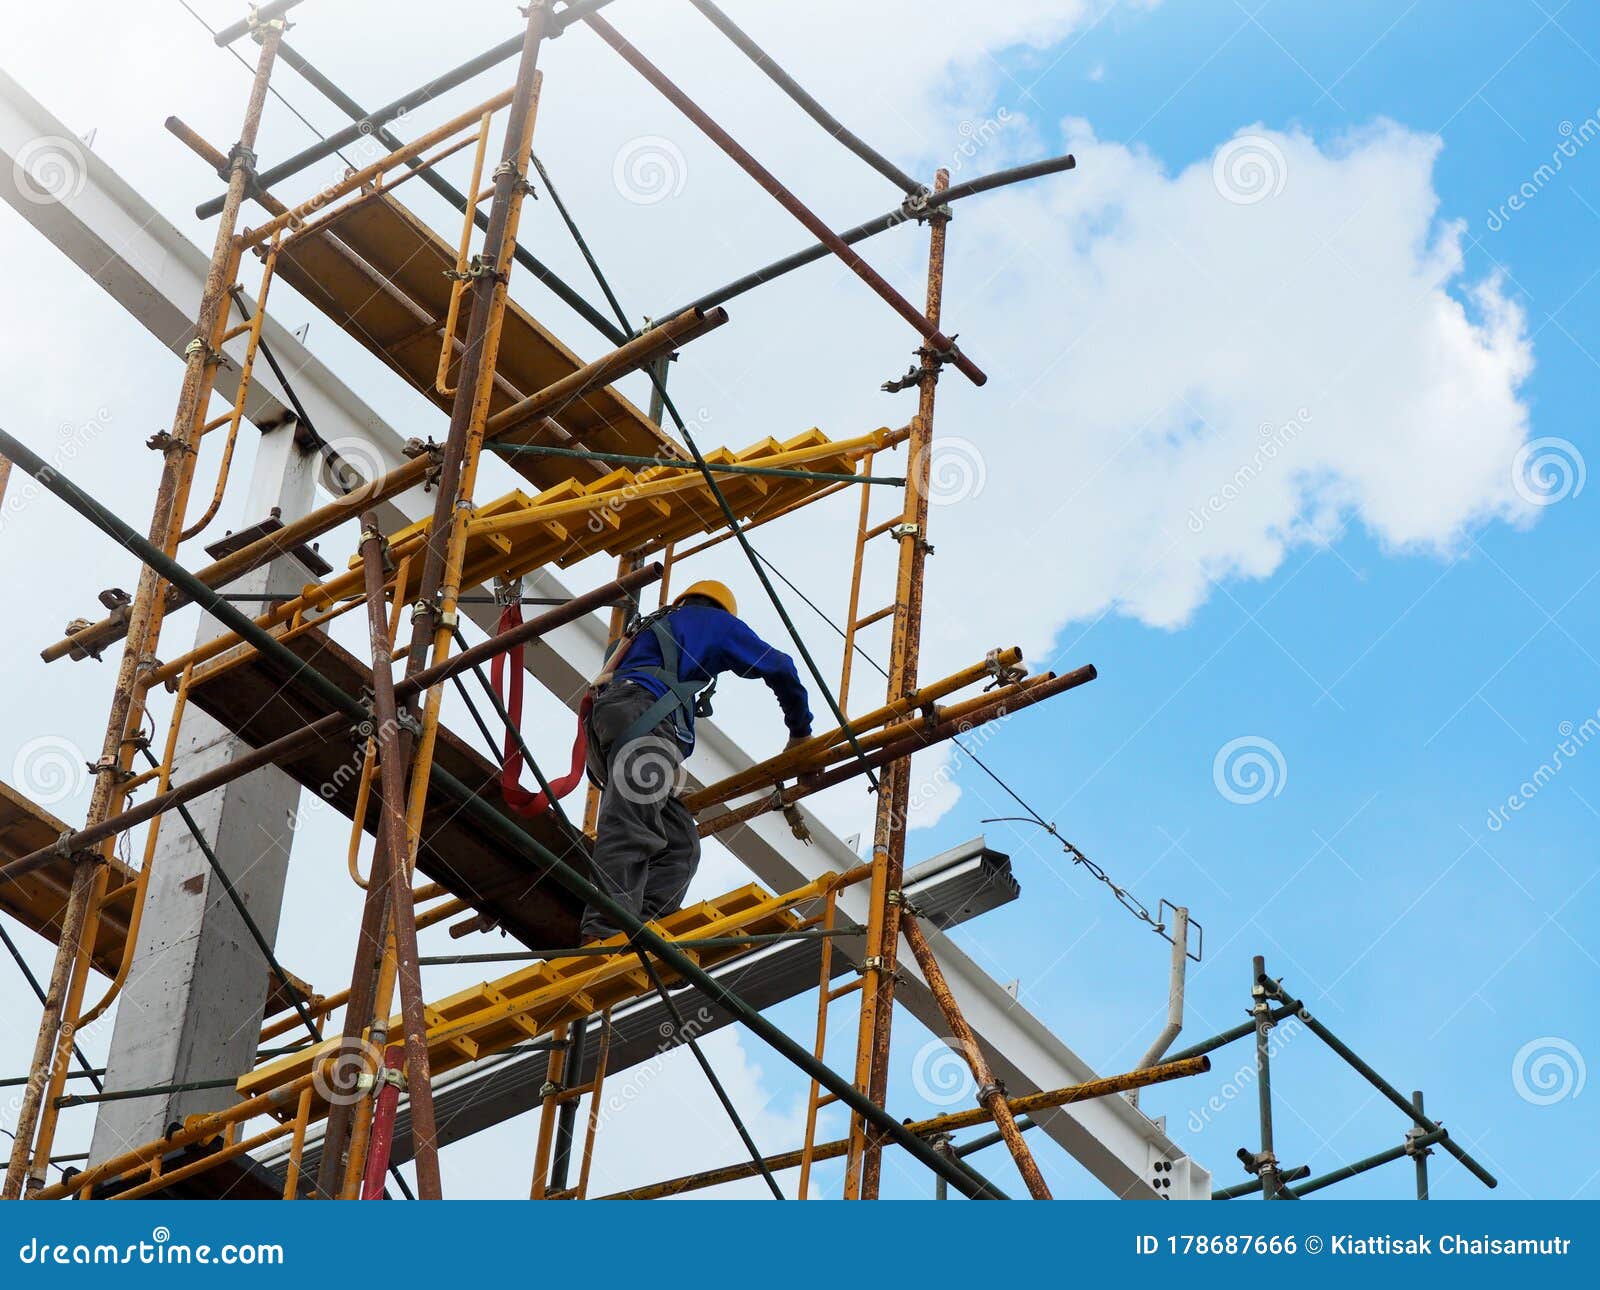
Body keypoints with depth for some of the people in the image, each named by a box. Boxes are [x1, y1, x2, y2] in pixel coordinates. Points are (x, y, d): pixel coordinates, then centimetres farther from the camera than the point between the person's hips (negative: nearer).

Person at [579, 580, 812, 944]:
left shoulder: (656, 626, 42)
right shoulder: (716, 621, 22)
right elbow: (780, 668, 19)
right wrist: (800, 731, 30)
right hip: (640, 712, -8)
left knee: (680, 843, -4)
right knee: (629, 830, -25)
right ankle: (604, 934, -44)